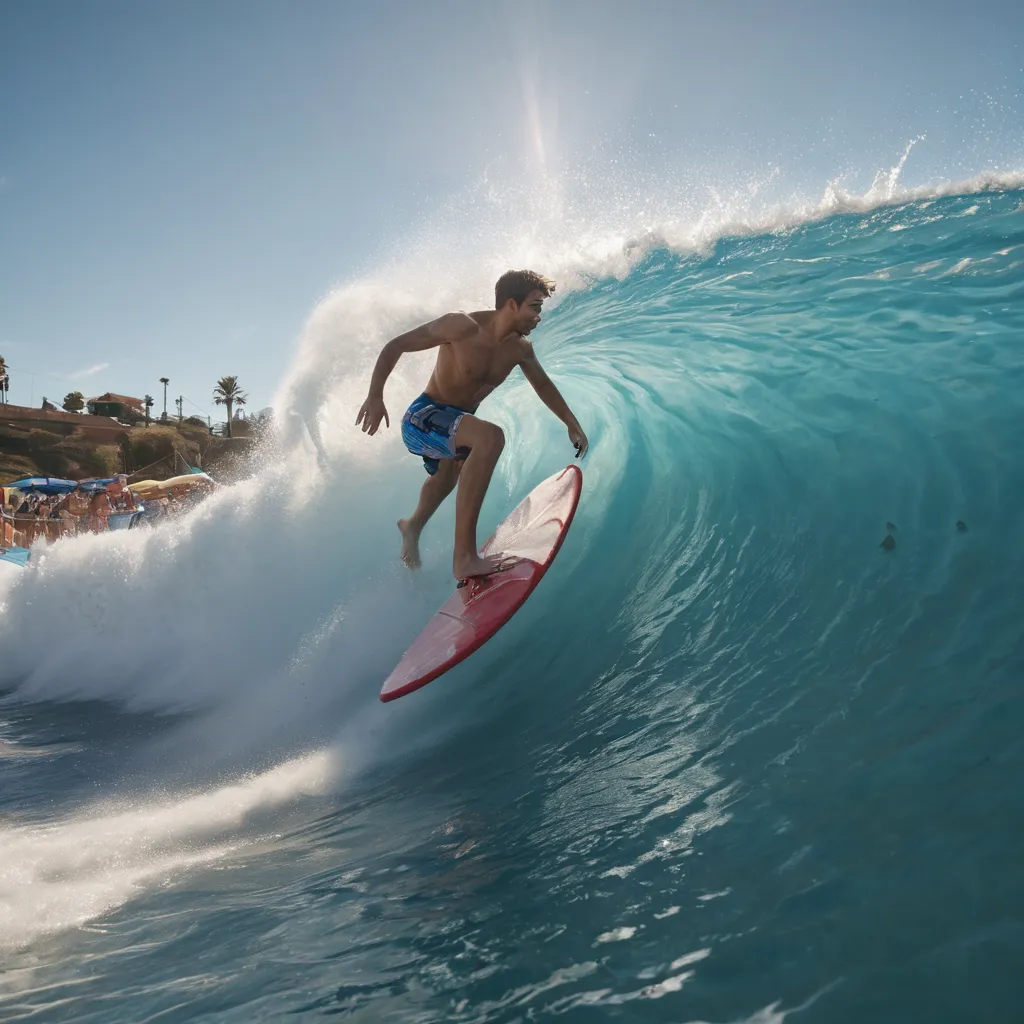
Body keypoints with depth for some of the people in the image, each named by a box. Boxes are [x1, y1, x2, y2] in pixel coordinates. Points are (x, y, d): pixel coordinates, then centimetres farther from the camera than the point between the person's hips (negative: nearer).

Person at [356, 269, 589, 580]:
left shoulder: (520, 349, -4)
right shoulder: (463, 327, -24)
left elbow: (543, 385, 17)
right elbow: (395, 346, -19)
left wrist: (572, 424, 18)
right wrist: (375, 396, -28)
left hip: (455, 423, 9)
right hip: (422, 418, -9)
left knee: (447, 479, 36)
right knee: (490, 436, -36)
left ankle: (412, 527, 72)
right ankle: (464, 555, -38)